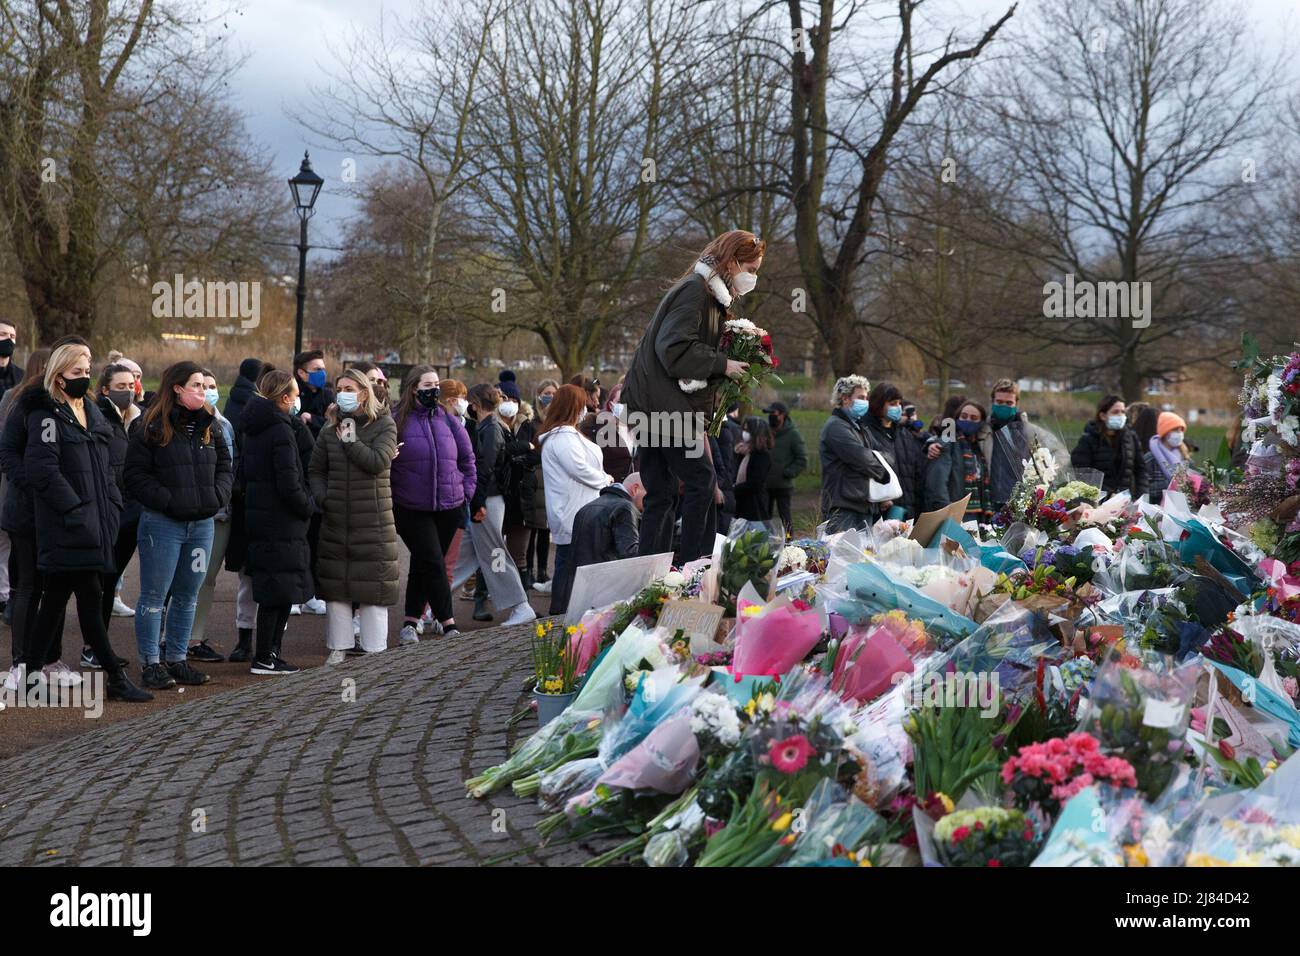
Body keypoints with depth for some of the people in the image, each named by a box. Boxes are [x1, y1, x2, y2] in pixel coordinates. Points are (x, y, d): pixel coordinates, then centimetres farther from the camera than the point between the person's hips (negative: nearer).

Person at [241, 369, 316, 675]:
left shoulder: (252, 429, 11)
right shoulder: (281, 431, -16)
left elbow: (244, 474, 17)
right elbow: (289, 485, -20)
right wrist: (310, 507, -5)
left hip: (258, 516, 9)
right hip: (281, 523, -9)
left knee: (274, 592, 14)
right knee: (278, 593, -3)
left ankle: (269, 652, 19)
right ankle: (264, 658, 1)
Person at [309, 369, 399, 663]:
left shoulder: (384, 425, -1)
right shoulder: (331, 428, 10)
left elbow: (378, 462, -17)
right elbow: (316, 470, 14)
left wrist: (351, 441, -10)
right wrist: (322, 497, -2)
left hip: (373, 520, -4)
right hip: (336, 518, 4)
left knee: (374, 584, 0)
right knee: (335, 585, 7)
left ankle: (374, 648, 8)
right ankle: (339, 646, 17)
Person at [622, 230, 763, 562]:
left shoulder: (711, 294, 21)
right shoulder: (695, 289, -11)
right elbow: (673, 348, -21)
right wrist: (722, 365, -14)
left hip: (650, 404, 10)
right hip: (663, 402, -10)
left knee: (660, 496, 9)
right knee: (702, 481, -9)